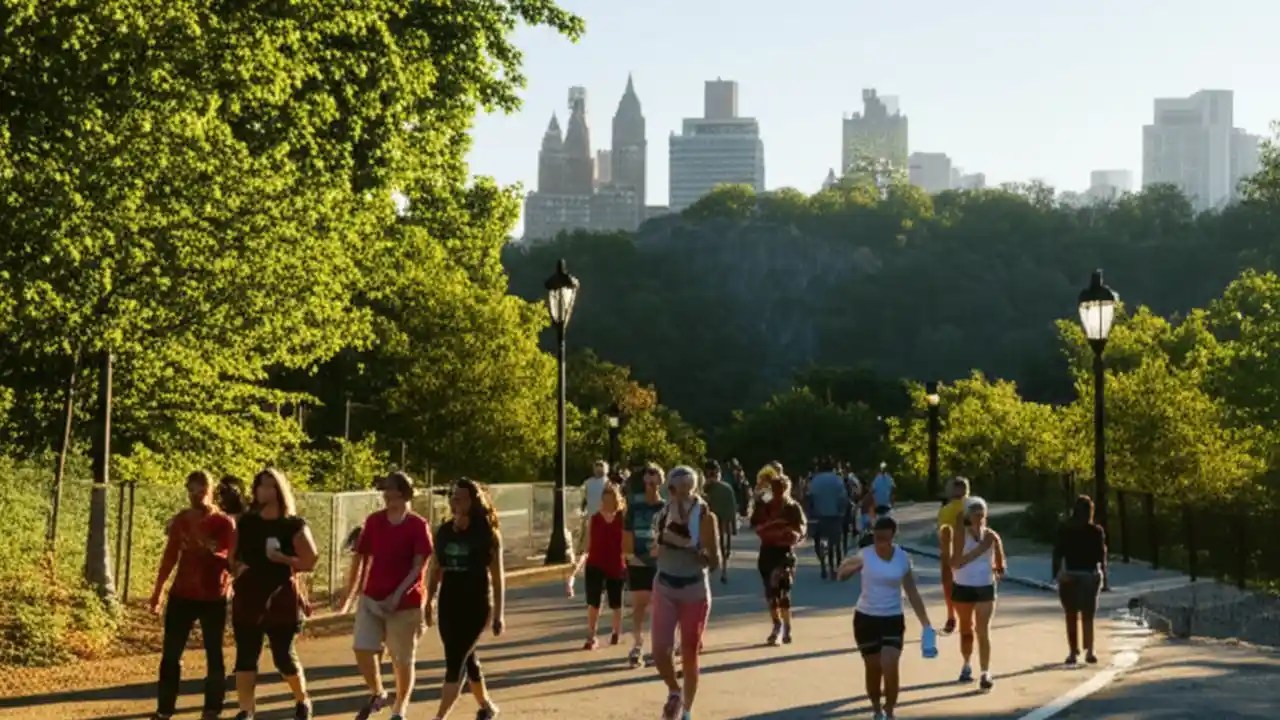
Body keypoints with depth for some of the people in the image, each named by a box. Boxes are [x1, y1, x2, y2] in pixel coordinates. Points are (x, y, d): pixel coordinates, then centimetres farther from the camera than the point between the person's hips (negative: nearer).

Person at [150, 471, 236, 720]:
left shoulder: (224, 522, -7)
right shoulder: (180, 520, 4)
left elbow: (234, 560, -10)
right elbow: (170, 556, 11)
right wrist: (157, 592, 12)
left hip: (214, 598, -3)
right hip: (181, 595, 3)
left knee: (213, 654, 6)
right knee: (170, 654, 1)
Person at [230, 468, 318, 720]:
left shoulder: (294, 525, -5)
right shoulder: (246, 522, 7)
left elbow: (309, 562, -8)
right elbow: (234, 555, 18)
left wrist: (282, 559, -19)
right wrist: (238, 567, -3)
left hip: (281, 598, -3)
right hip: (248, 598, 4)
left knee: (283, 655, 2)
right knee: (245, 656, -2)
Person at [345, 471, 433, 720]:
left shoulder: (418, 525, -10)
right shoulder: (374, 521, 3)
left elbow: (419, 567, -16)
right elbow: (361, 558, 10)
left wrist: (398, 595, -27)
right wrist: (351, 593, 9)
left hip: (405, 601, -4)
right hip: (372, 597, 4)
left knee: (403, 659, 6)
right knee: (362, 649, -4)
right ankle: (376, 694, 23)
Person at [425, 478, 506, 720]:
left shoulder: (486, 534, -9)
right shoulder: (444, 531, 5)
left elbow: (497, 575, -6)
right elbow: (436, 569, 13)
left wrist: (499, 612, -7)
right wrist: (429, 602, 11)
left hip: (476, 604, -6)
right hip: (449, 603, 6)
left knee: (456, 661, -10)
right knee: (466, 659, 15)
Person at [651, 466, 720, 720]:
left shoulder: (705, 517, -12)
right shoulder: (663, 514, 1)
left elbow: (715, 562, -14)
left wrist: (690, 547, -26)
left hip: (695, 591, -3)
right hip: (665, 589, 3)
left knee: (689, 656, 6)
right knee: (660, 649, -10)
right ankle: (674, 692, 19)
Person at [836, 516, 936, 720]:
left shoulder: (902, 558, -3)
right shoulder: (865, 555, -8)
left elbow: (913, 593, 5)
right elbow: (840, 574, -4)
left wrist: (925, 624, 4)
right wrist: (851, 566, -24)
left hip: (893, 619, 0)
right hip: (866, 618, 0)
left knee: (890, 667, -15)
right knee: (873, 669, 7)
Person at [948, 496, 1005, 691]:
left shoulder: (991, 536, -2)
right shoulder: (961, 534, -9)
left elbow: (1000, 565, 10)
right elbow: (955, 563, -21)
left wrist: (998, 569, -9)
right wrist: (979, 550, -22)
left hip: (985, 588, 0)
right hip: (963, 588, 0)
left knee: (983, 631, -8)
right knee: (966, 629, 16)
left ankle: (985, 674, -9)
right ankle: (967, 665, 36)